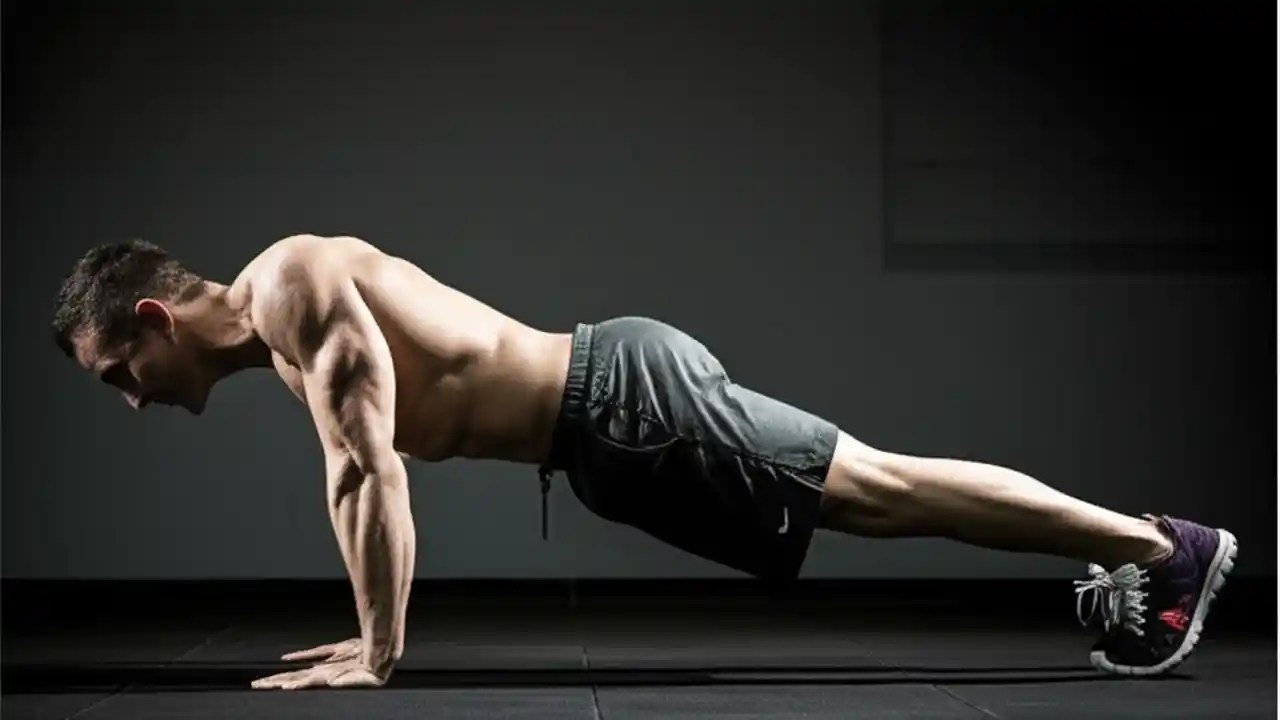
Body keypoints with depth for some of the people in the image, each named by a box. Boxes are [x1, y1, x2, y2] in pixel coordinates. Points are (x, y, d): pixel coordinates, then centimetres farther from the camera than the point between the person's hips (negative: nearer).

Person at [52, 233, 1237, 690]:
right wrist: (368, 629, 24)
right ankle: (1136, 547, 19)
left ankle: (1160, 547, 3)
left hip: (628, 405, -9)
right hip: (608, 419, 9)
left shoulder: (292, 288, -15)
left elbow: (375, 470, -21)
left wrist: (377, 652, -18)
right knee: (882, 491, 11)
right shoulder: (281, 340, 16)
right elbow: (358, 477, 25)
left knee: (887, 493, -4)